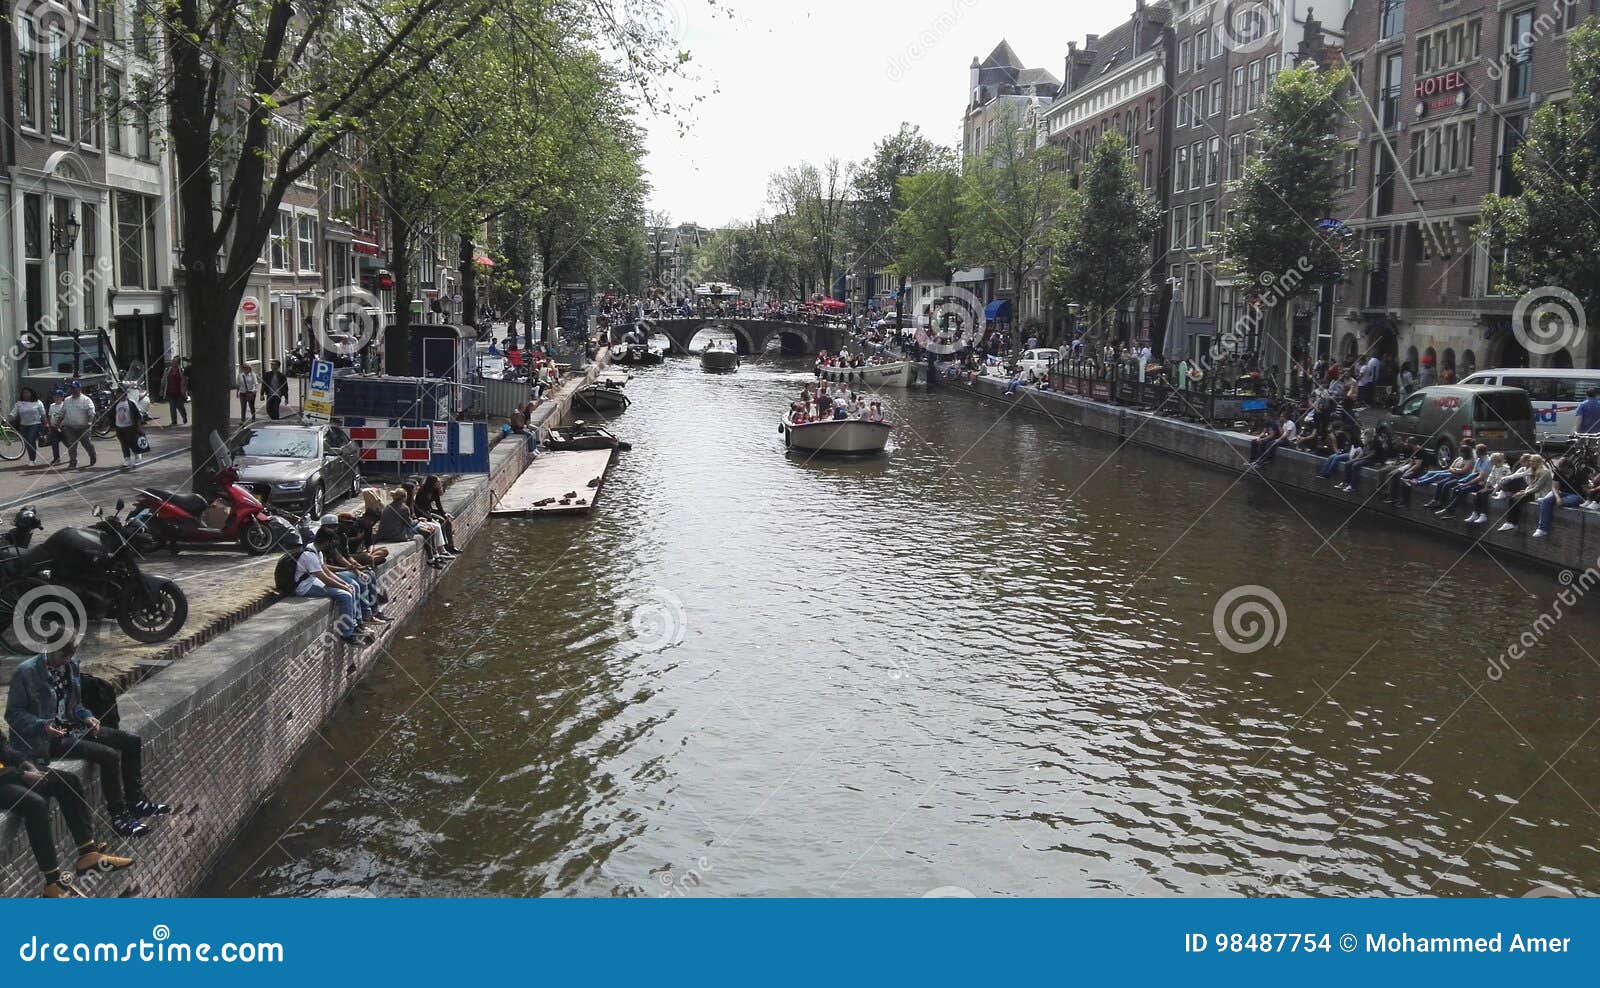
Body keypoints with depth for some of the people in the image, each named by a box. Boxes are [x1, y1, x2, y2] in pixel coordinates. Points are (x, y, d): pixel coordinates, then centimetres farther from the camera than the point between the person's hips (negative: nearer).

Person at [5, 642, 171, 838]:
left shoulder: (72, 665, 7)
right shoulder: (25, 672, -15)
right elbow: (13, 713, -11)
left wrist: (86, 716, -1)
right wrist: (42, 726, -26)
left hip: (72, 726, 8)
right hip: (47, 739, -8)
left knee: (131, 741, -1)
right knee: (110, 756, -24)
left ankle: (136, 801, 9)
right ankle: (119, 818, -12)